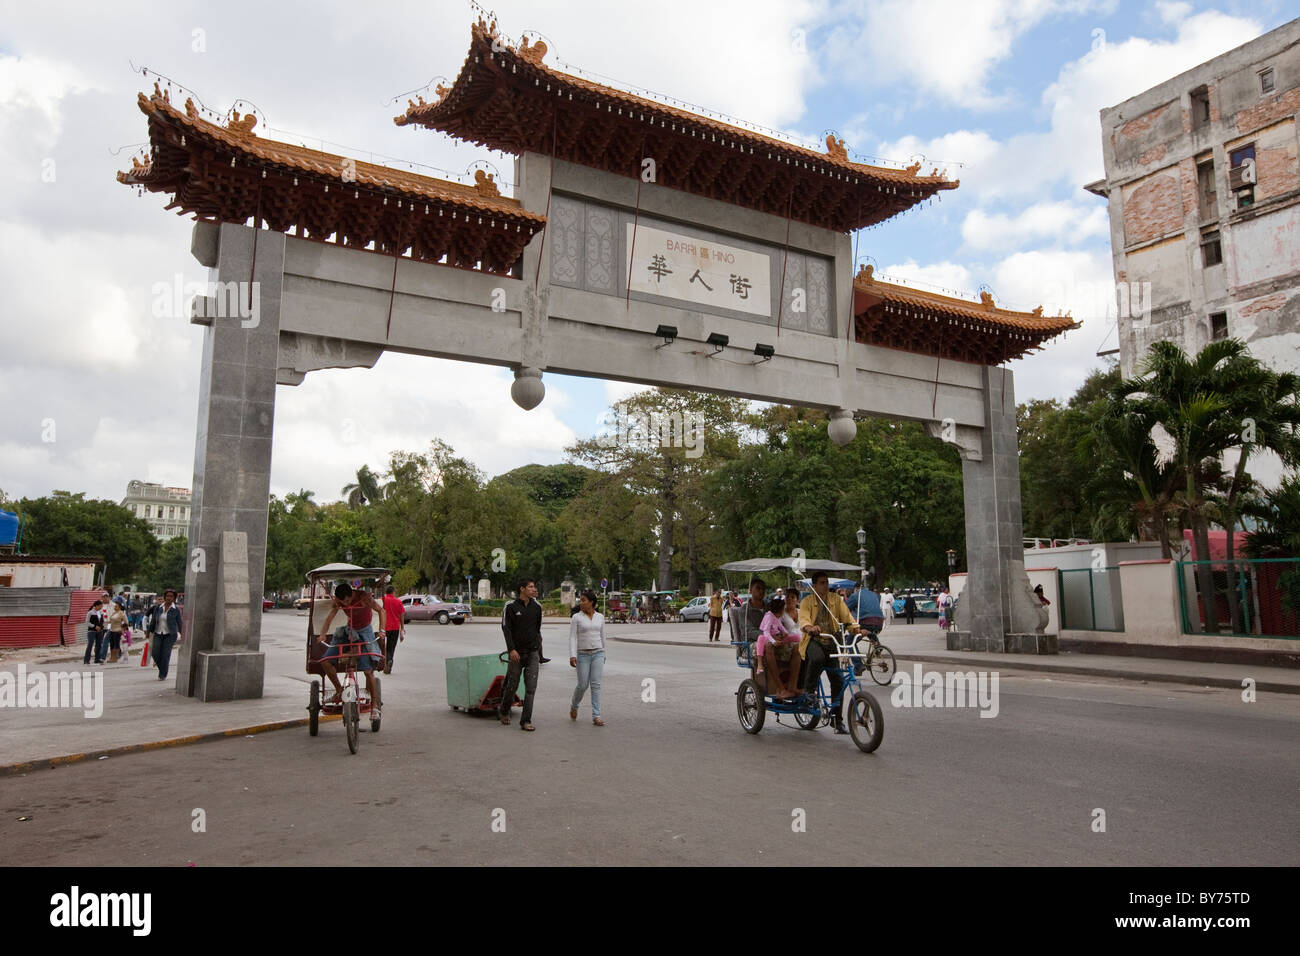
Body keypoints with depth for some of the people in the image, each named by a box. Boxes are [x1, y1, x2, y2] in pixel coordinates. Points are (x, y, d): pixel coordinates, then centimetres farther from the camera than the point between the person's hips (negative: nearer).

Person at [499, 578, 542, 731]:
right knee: (513, 685, 6)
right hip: (517, 652, -3)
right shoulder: (511, 606, -6)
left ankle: (526, 721, -2)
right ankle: (504, 711, 33)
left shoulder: (536, 607, 6)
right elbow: (506, 629, -11)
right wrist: (511, 649, -21)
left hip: (533, 652, 3)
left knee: (531, 687, -6)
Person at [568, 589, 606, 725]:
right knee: (583, 685, 0)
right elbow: (573, 637, -8)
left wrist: (603, 654, 19)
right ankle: (574, 705, 30)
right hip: (583, 655, -2)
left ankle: (596, 716, -2)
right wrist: (572, 655, -18)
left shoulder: (600, 617, 6)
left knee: (596, 684, -4)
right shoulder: (576, 617, -2)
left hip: (598, 653, 2)